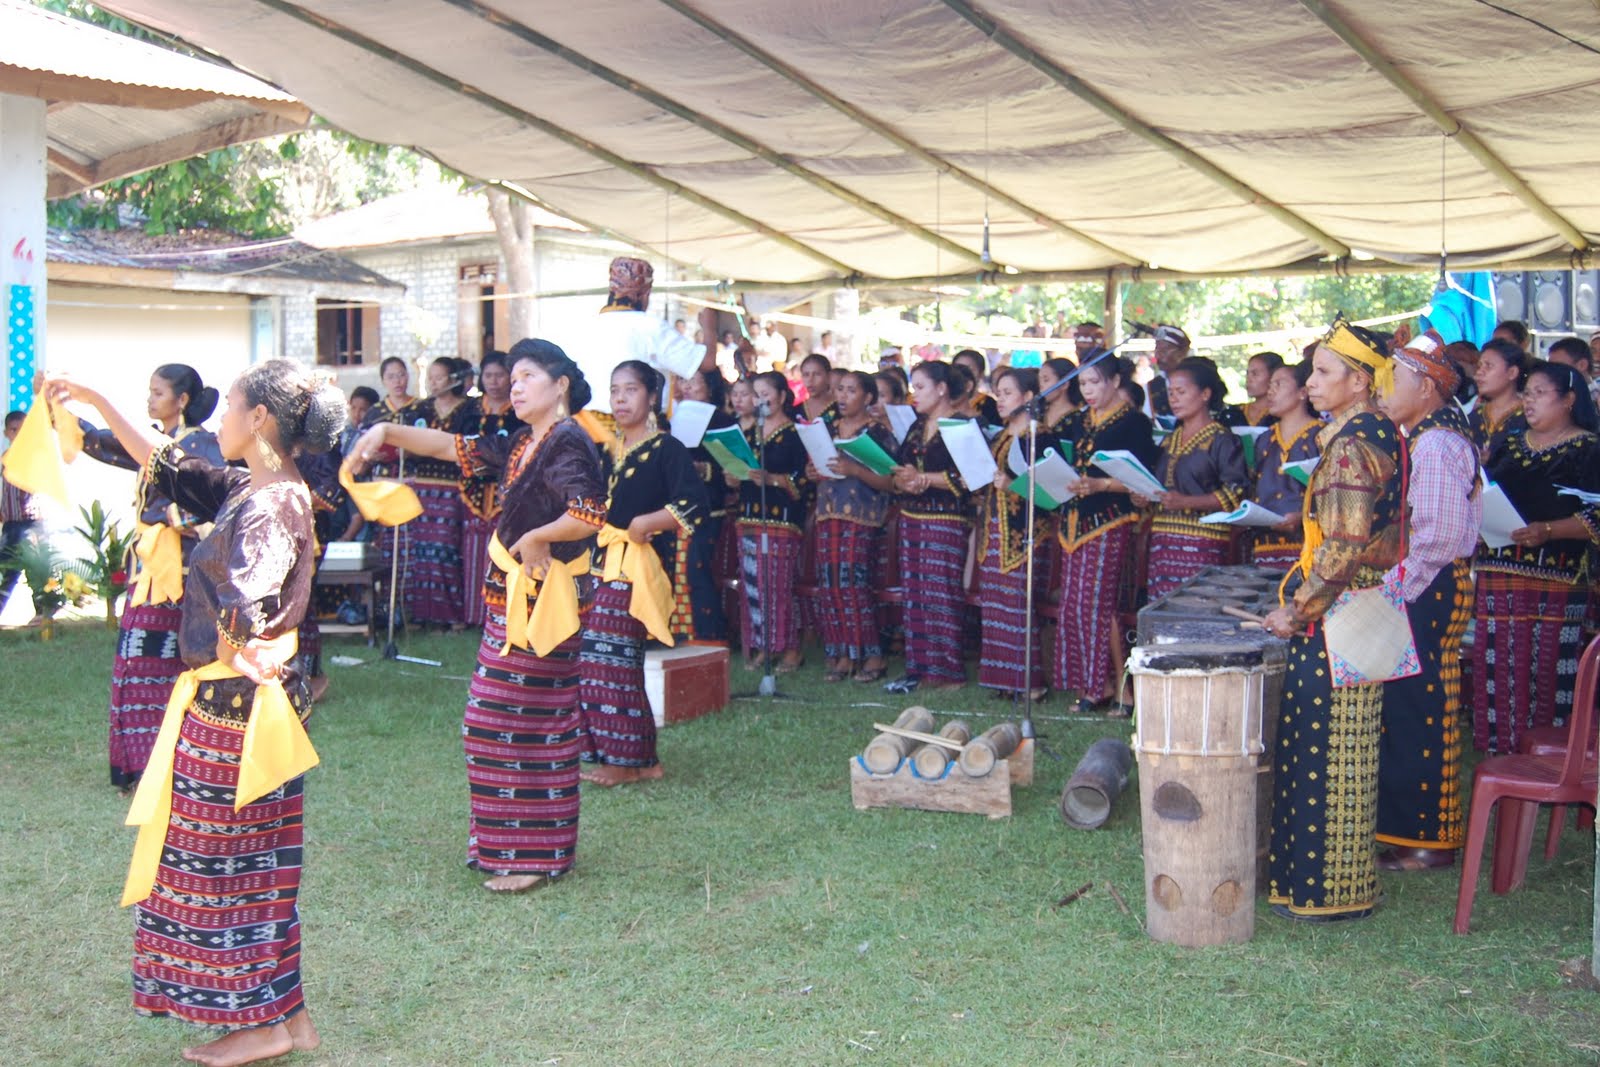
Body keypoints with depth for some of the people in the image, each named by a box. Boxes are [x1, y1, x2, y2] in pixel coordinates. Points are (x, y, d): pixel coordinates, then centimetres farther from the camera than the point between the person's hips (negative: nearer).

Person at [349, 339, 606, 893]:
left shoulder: (568, 443, -14)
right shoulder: (521, 446, 13)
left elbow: (590, 515, -29)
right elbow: (454, 447, 16)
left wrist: (533, 537, -16)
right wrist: (388, 431, 5)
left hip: (541, 602, -9)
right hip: (510, 599, 9)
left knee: (520, 723, -4)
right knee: (496, 723, 13)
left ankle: (535, 855, 7)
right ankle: (504, 844, 25)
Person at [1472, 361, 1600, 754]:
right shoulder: (1508, 444, 18)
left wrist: (1548, 531, -21)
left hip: (1553, 580, -5)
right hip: (1498, 575, 6)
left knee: (1546, 673, -6)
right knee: (1496, 670, 4)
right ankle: (1499, 750, 13)